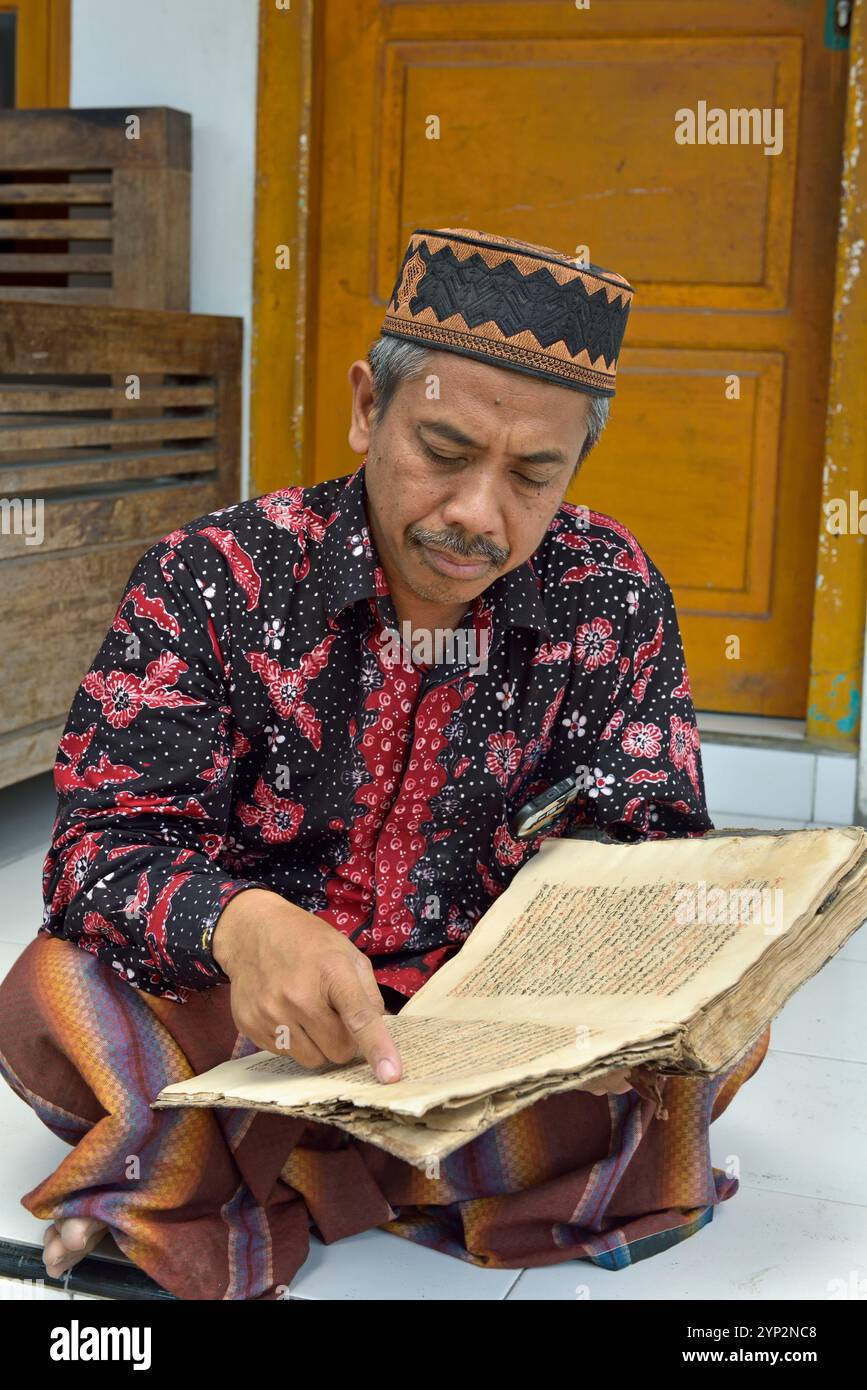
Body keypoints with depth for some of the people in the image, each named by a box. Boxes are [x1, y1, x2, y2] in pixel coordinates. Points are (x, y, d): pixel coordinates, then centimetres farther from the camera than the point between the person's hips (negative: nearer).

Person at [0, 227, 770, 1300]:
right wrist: (241, 926, -40)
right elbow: (106, 842, -16)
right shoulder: (211, 579, -11)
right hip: (251, 1011, -2)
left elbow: (655, 846, -4)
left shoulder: (610, 596, -4)